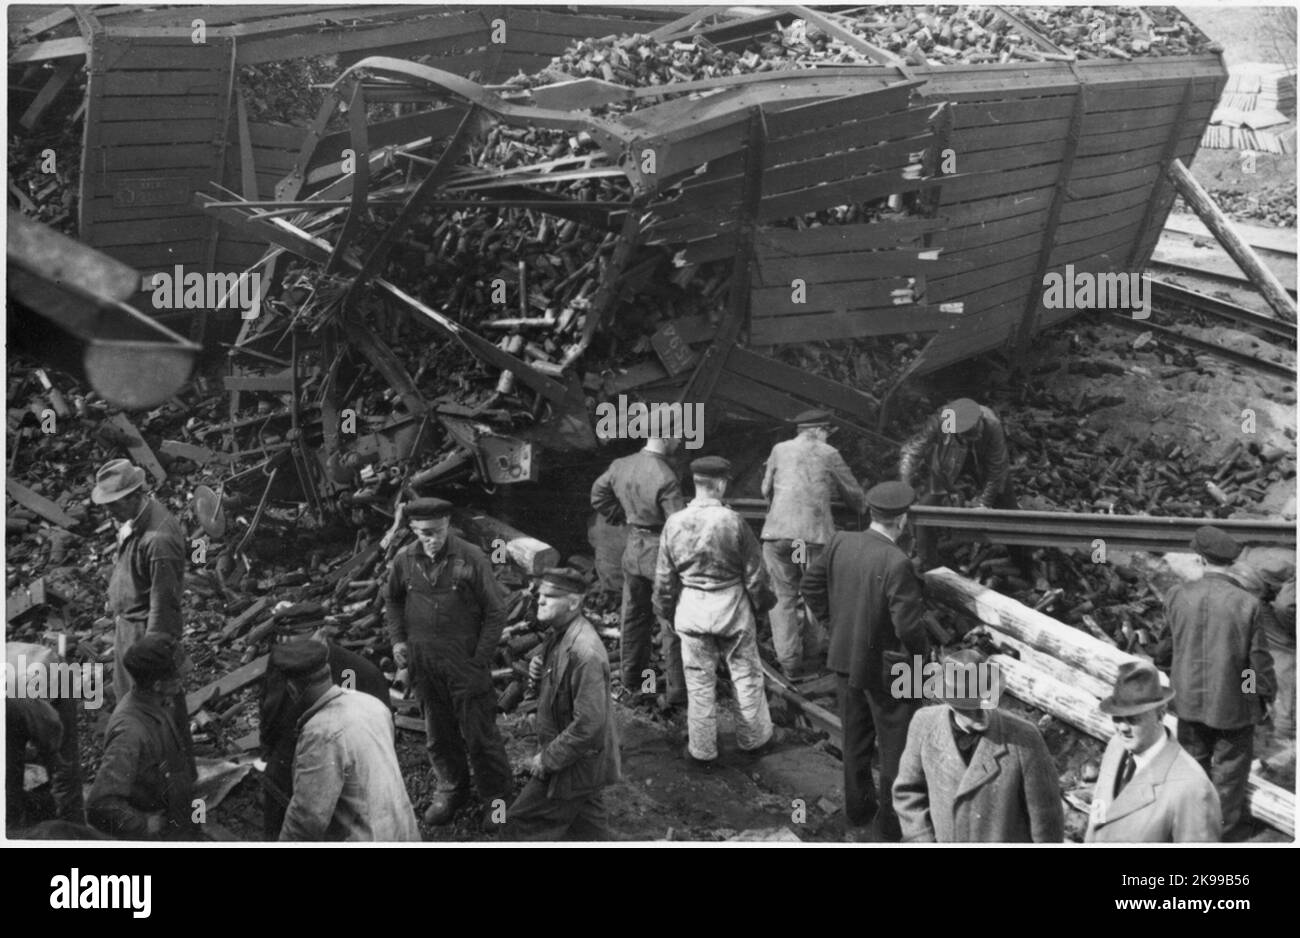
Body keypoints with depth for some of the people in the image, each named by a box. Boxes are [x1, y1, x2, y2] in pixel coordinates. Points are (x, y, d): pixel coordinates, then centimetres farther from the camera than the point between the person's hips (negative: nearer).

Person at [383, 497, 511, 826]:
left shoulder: (471, 559, -14)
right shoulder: (405, 560, -2)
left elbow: (495, 611, -7)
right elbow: (392, 599, 19)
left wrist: (480, 660, -10)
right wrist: (397, 639, 6)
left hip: (465, 661, -4)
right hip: (423, 661, 4)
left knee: (479, 732, 1)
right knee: (439, 732, 15)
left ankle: (495, 795, 18)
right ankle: (451, 789, 33)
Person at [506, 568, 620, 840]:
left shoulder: (585, 653, -29)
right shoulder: (558, 635, 2)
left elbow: (588, 724, -30)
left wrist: (549, 758, -21)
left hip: (574, 764, -9)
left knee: (523, 822, -1)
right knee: (587, 825, 21)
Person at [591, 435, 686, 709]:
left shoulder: (620, 466, -2)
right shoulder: (665, 478, -25)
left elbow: (598, 496, 14)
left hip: (633, 549, 7)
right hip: (661, 552, -7)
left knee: (635, 616, 20)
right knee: (672, 624, 4)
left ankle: (632, 681, 33)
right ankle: (676, 691, 10)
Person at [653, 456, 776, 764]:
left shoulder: (674, 523, -7)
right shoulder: (733, 522, -16)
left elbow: (664, 577, 1)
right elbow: (754, 573, -7)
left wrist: (665, 610, 16)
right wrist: (762, 603, 10)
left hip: (691, 607, 2)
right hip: (731, 606, -2)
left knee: (699, 680, 12)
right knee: (746, 675, 16)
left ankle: (702, 748, 20)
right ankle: (752, 738, 29)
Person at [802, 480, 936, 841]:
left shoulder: (840, 543, -9)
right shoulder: (896, 563, -28)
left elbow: (811, 585, 3)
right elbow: (909, 625, -27)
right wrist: (921, 650, -7)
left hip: (845, 659, 7)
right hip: (889, 668, -7)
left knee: (856, 740, 22)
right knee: (897, 746, 12)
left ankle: (858, 814, 37)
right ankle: (890, 825, 22)